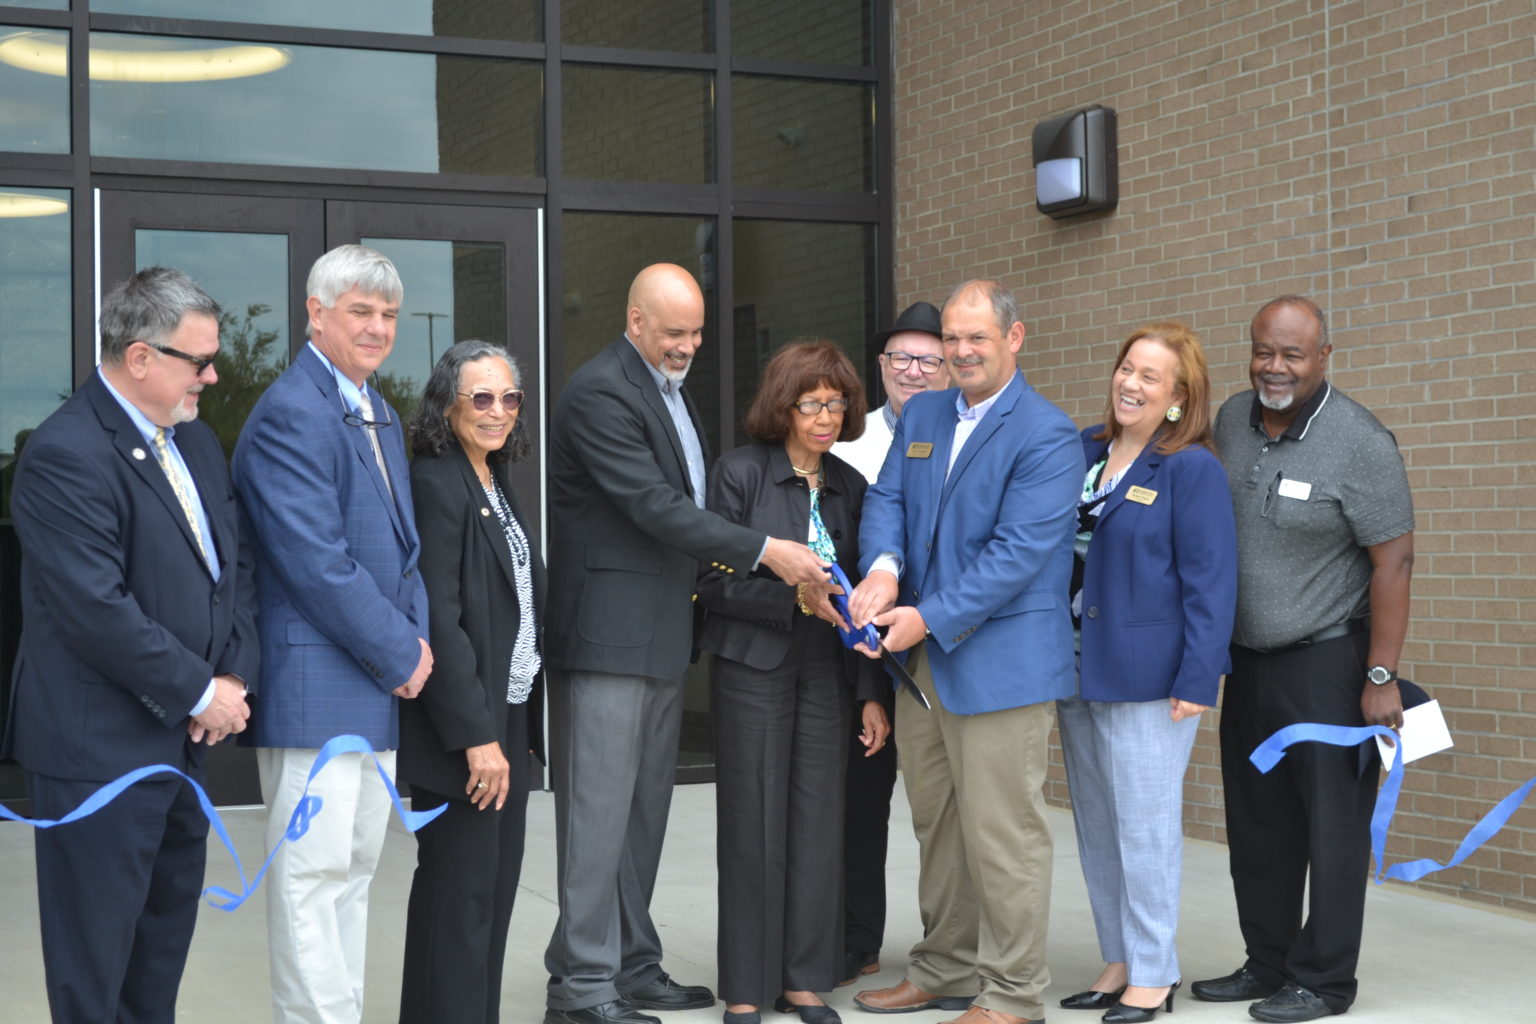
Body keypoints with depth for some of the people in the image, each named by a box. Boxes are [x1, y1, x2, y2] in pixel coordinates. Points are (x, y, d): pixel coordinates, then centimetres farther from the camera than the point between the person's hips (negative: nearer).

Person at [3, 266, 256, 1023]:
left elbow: (233, 564, 12)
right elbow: (98, 610, -23)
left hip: (183, 735, 9)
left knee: (167, 931, 18)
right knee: (96, 954, 2)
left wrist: (234, 676, -3)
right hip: (102, 746, -9)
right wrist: (200, 692, -15)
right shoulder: (67, 455, -18)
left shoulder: (195, 441, 11)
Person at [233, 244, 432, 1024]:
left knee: (356, 866, 14)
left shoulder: (381, 418, 17)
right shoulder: (290, 415, -14)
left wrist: (414, 638, 4)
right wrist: (399, 652, -13)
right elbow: (315, 562, -20)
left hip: (379, 679, 10)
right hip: (315, 684, -10)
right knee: (315, 869, -6)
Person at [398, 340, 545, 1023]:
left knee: (495, 888, 12)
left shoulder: (496, 485, 14)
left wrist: (517, 724, 12)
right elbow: (438, 620, -18)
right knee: (460, 896, -2)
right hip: (464, 729, -9)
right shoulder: (436, 483, -13)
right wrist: (476, 735, -20)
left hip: (508, 719, 9)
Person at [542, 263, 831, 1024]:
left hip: (661, 632, 9)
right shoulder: (599, 393, -15)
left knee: (645, 811, 13)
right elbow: (653, 505, -21)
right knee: (598, 811, -5)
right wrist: (763, 552, -20)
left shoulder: (671, 388, 16)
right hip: (607, 633, -9)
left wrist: (703, 566, 11)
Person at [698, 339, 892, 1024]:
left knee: (818, 825, 4)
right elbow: (714, 582, -8)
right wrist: (795, 598, -19)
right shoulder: (740, 472, -4)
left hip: (826, 673, 4)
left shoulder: (850, 486, 10)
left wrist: (871, 695, 6)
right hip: (753, 668, -4)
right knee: (754, 825, 0)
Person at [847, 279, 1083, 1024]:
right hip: (920, 657, 7)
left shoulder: (1046, 436, -12)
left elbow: (1018, 552, -19)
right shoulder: (920, 417, 12)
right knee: (935, 823, 17)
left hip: (999, 661, -7)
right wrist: (883, 567, -17)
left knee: (1002, 834, -1)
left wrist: (931, 619, -22)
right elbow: (886, 497, 4)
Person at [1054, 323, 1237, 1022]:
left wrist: (1198, 680, -17)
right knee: (1094, 827, 14)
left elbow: (1209, 582, -12)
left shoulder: (1192, 469, -10)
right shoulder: (1086, 450, 8)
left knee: (1145, 828, 1)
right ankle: (1118, 963, 27)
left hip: (1147, 672, -7)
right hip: (1080, 668, 7)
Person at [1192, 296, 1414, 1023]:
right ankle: (1267, 965, 26)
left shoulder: (1360, 444, -14)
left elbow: (1393, 560, -14)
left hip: (1327, 664, -6)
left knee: (1332, 826, 1)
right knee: (1257, 825, 13)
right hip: (1248, 660, 6)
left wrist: (1381, 677, -16)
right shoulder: (1231, 421, 4)